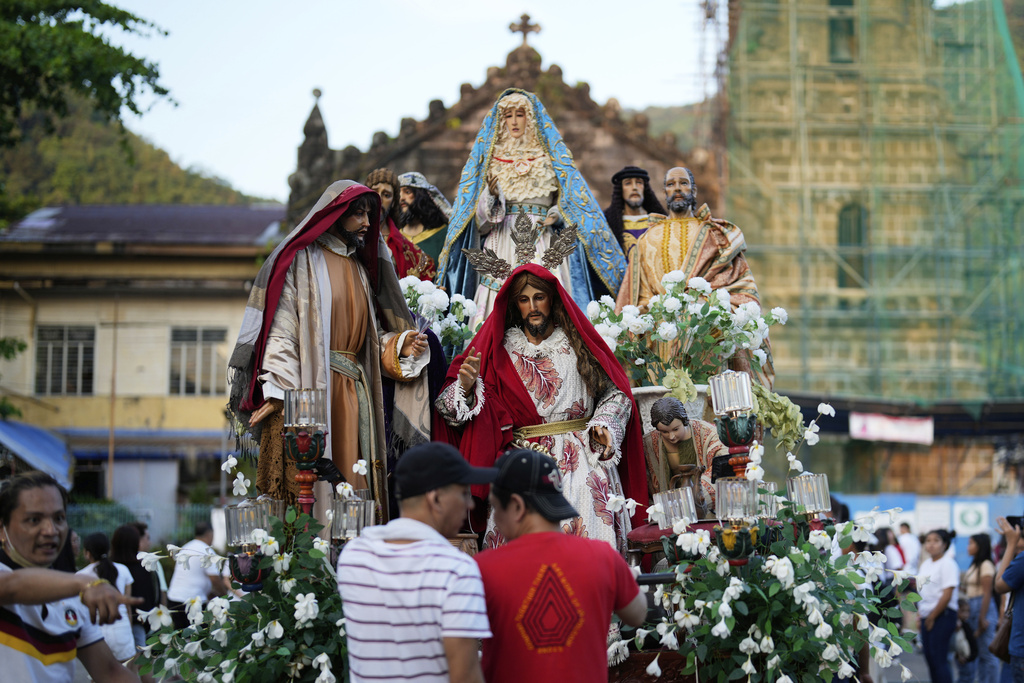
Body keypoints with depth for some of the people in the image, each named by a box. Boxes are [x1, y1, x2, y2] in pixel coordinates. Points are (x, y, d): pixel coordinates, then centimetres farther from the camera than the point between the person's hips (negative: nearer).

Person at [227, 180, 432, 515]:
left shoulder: (360, 265, 21)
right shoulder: (302, 261, 0)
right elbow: (281, 328, -8)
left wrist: (400, 346, 2)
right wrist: (277, 392, -16)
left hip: (355, 393, 7)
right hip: (311, 386, -6)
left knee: (353, 482, 1)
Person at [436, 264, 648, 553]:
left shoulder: (578, 343, 10)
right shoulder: (500, 350, 12)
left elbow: (615, 393, 13)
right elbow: (453, 408, 9)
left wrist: (603, 426, -4)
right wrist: (467, 386, -11)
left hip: (581, 458, 0)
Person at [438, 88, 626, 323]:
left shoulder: (550, 154, 13)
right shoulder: (490, 157, 15)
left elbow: (570, 197, 9)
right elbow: (480, 216, 8)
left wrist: (555, 216, -10)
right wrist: (490, 195, -11)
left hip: (543, 243, -1)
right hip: (502, 244, 1)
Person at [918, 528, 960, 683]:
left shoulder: (947, 564, -11)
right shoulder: (926, 564, 14)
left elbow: (947, 595, -16)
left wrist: (932, 617, -13)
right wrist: (920, 614, 11)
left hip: (943, 615, -8)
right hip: (927, 616, 8)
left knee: (939, 660, -11)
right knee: (930, 659, 10)